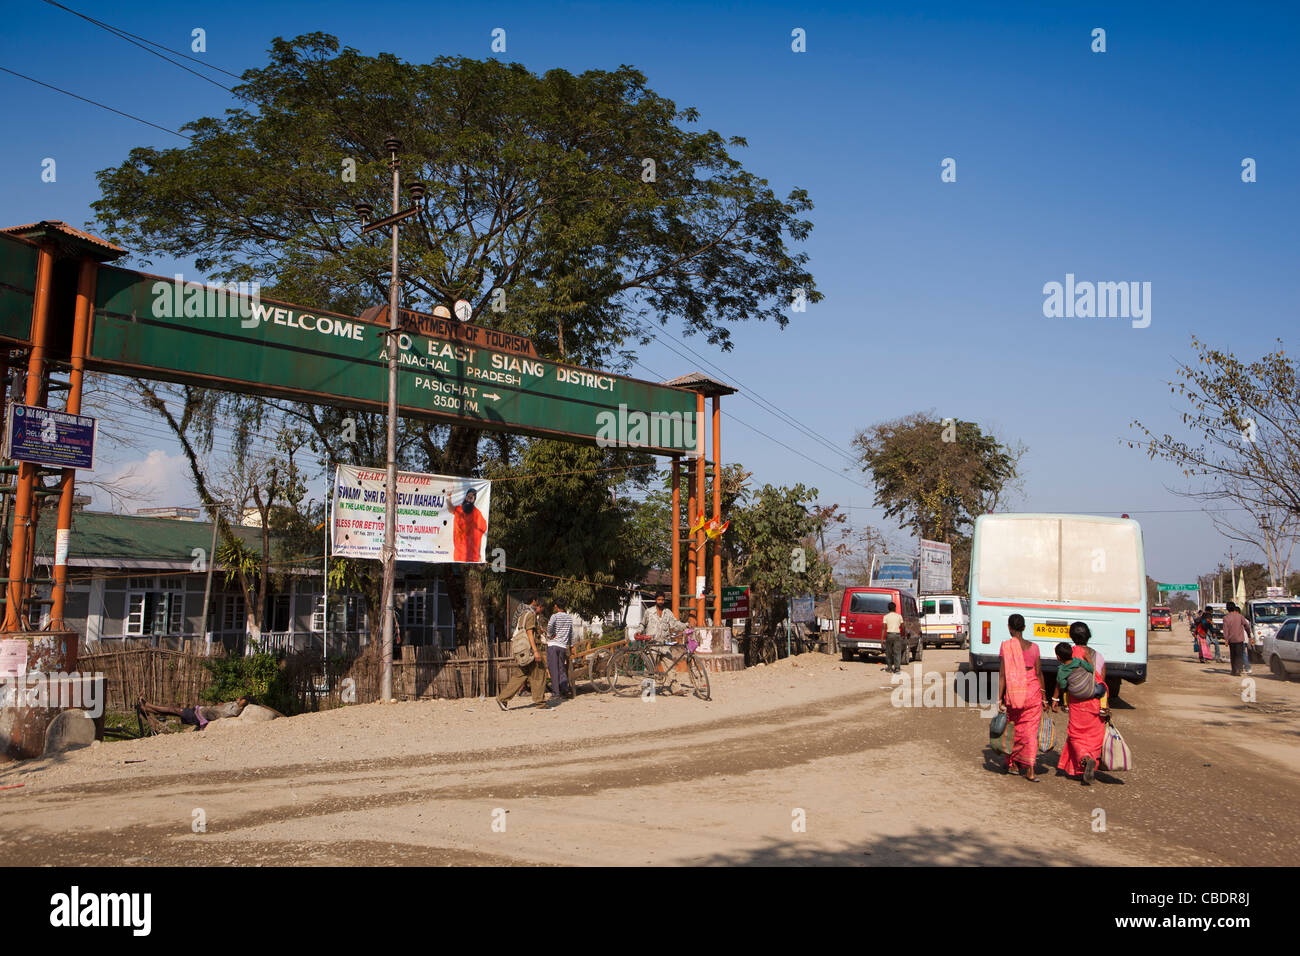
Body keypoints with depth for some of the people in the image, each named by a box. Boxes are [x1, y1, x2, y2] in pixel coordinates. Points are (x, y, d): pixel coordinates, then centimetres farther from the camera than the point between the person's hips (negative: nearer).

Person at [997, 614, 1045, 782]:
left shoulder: (1006, 647, -8)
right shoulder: (1033, 647, -1)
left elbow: (1002, 675, -9)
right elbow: (1039, 673, 3)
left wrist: (1000, 699, -5)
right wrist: (1044, 697, 13)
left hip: (1012, 693, -1)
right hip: (1032, 693, 1)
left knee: (1013, 729, 17)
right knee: (1030, 730, 6)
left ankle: (1012, 763, 28)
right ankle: (1030, 770, 1)